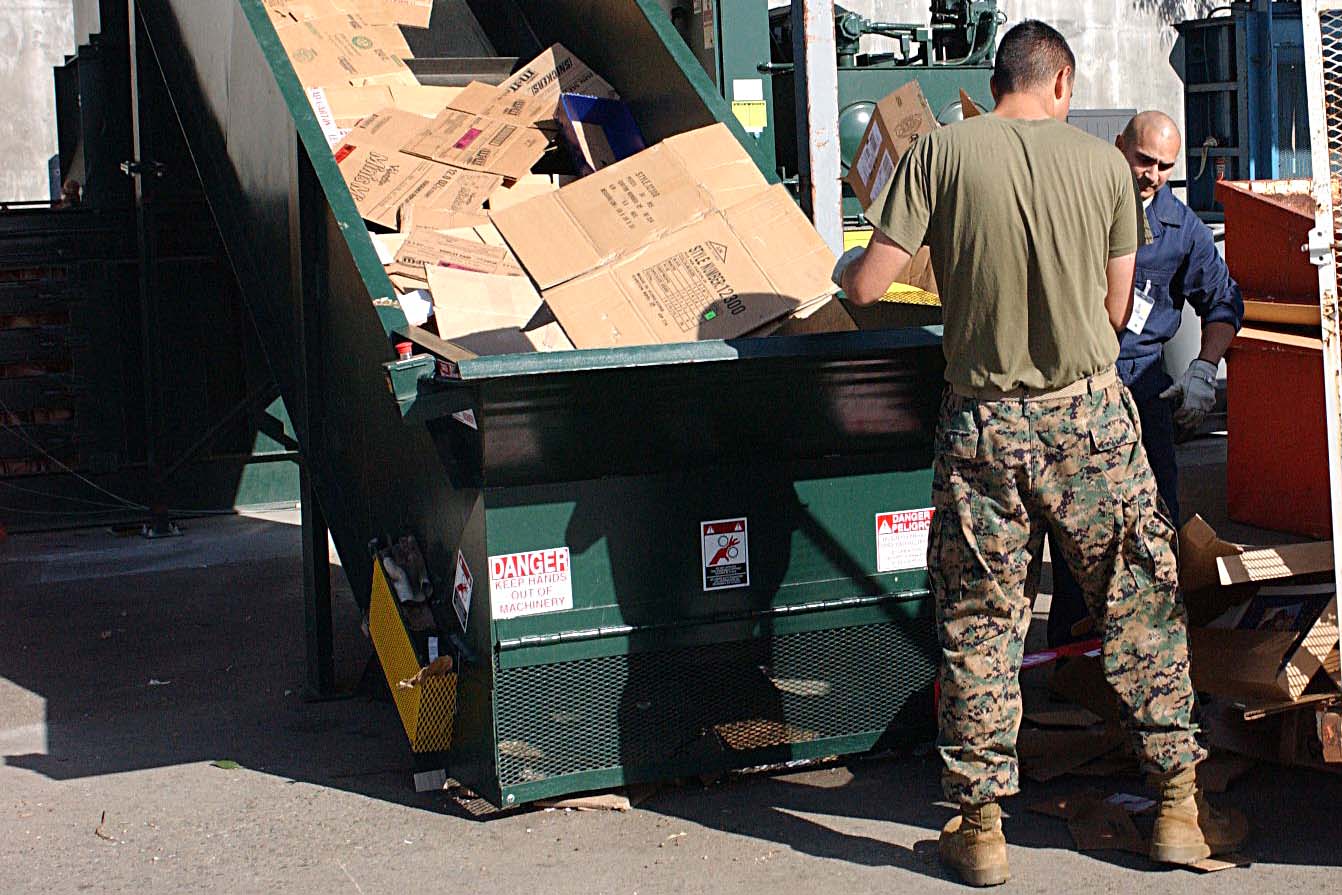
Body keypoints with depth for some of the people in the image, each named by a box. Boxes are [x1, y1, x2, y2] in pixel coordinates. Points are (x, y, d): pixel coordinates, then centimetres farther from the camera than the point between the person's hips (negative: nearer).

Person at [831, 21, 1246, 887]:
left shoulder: (941, 151, -5)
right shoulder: (1103, 162, 1)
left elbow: (867, 286, -7)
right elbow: (1118, 310, 8)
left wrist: (842, 267, 15)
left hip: (982, 424, 0)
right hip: (1091, 415, 1)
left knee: (979, 626, 8)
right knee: (1144, 608, 12)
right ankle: (1181, 806, 18)